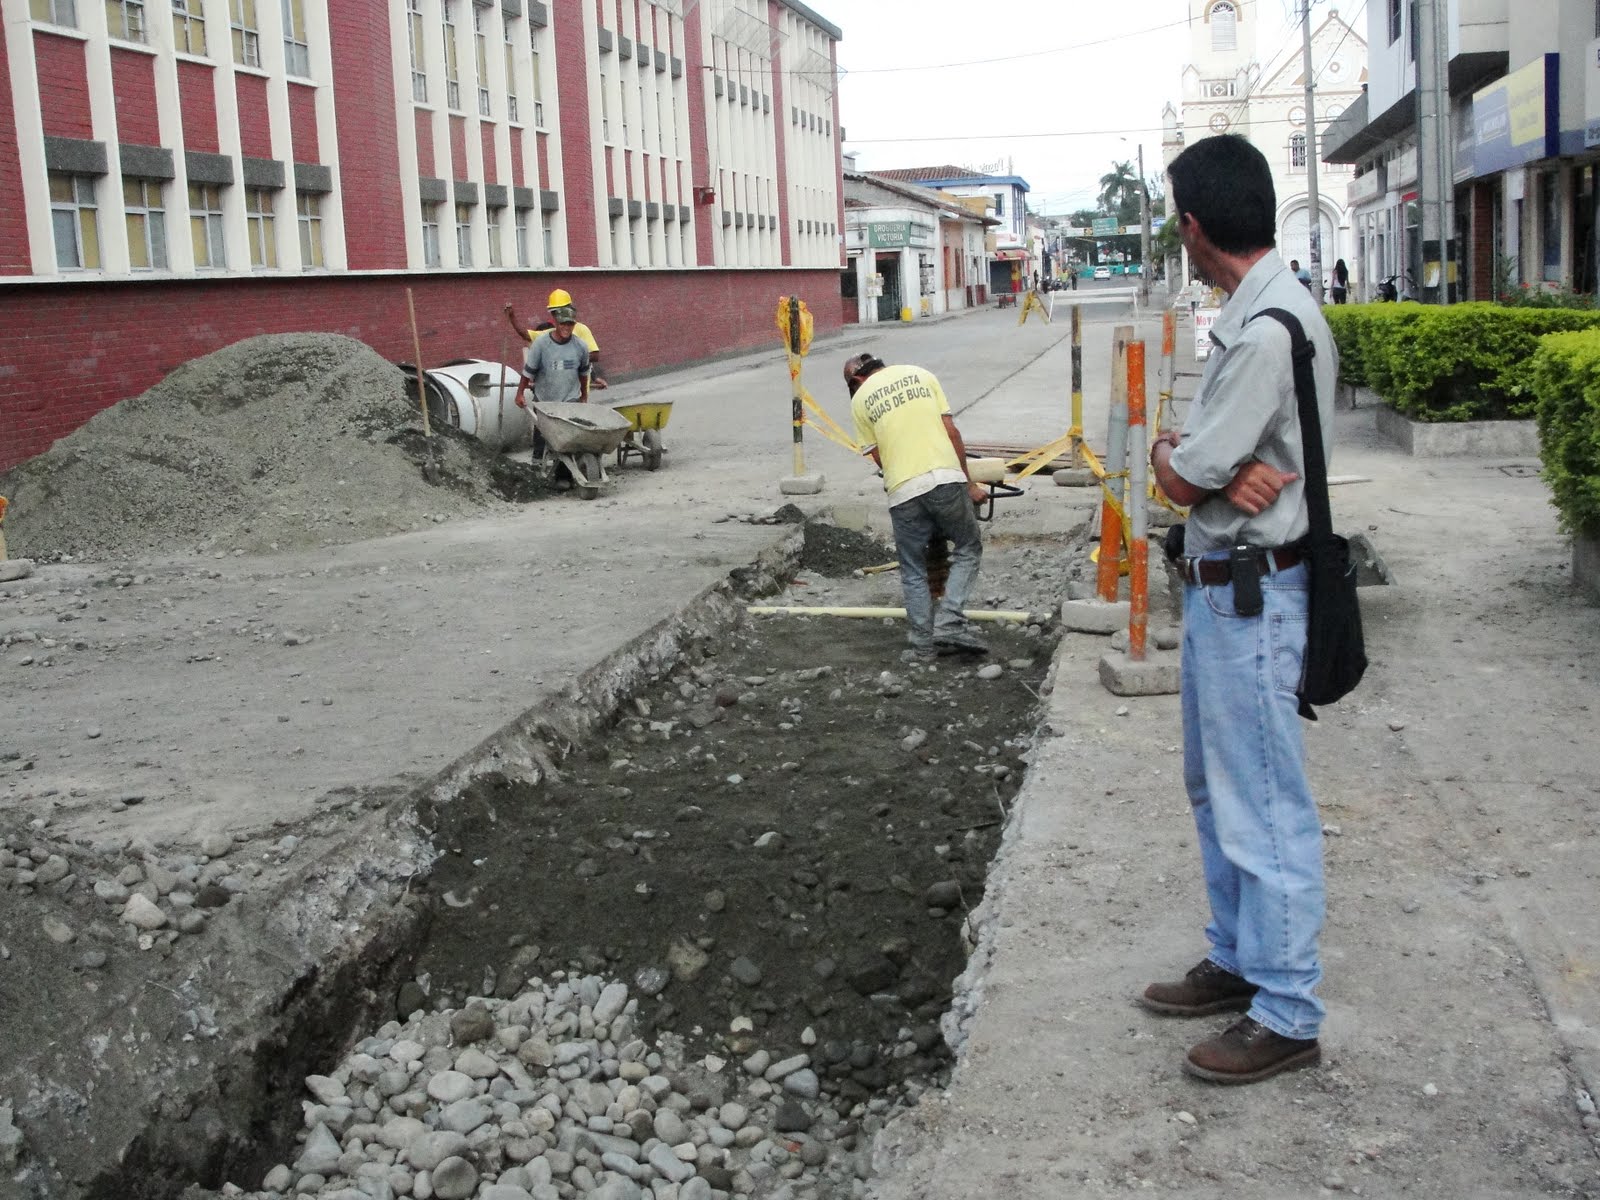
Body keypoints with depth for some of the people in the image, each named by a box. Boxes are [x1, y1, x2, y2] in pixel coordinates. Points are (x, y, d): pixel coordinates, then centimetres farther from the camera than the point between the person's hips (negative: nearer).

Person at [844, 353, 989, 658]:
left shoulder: (860, 399, 11)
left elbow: (877, 455, 11)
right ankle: (949, 622, 2)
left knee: (913, 571, 15)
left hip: (903, 491, 0)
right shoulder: (921, 375, 15)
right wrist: (968, 482, 15)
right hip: (946, 478, 0)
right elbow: (952, 432, 10)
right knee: (968, 549, 16)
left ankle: (923, 640, 17)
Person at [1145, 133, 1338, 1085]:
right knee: (1218, 788, 21)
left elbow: (1184, 479, -20)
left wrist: (1165, 453, 1)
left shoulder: (1269, 332, -23)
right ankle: (1239, 961, 36)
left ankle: (1288, 1016, 12)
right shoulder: (1258, 314, 9)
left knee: (1264, 807, 0)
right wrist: (1218, 470, -14)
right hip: (1224, 584, 11)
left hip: (1250, 595, -11)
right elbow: (1204, 462, 8)